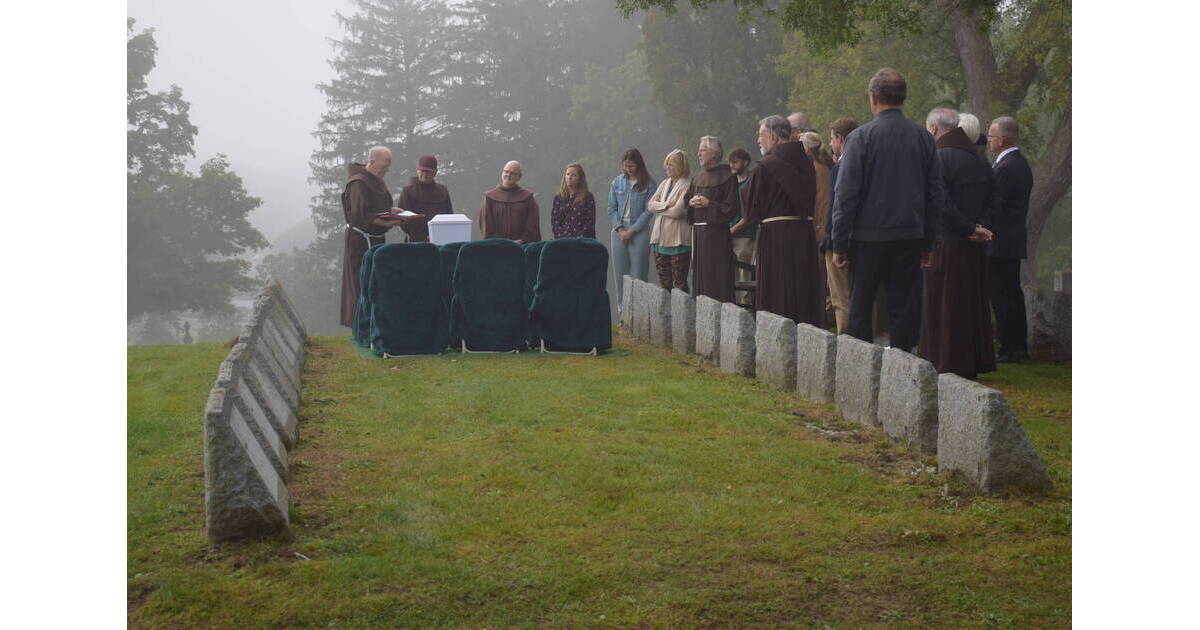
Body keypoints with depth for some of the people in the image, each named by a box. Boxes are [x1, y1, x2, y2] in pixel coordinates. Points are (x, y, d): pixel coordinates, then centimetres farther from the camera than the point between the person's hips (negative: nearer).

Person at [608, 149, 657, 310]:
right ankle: (622, 308, 11)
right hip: (619, 230, 4)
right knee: (620, 272, 5)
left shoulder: (648, 183, -2)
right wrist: (620, 229, -5)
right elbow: (611, 209, 8)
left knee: (638, 273, -4)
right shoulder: (617, 182, 8)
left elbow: (649, 211, -6)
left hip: (639, 231, -4)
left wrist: (632, 230, -11)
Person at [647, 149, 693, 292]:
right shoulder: (665, 183, 15)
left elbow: (677, 212, -17)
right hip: (660, 239, 7)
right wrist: (666, 205, -10)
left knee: (679, 283, -4)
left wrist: (659, 208, -1)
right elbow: (650, 205, 7)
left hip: (678, 241, -7)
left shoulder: (687, 185, -7)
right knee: (663, 282, 9)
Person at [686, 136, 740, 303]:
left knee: (716, 276, -8)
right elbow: (686, 201, 20)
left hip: (717, 234, -7)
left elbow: (733, 207, -10)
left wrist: (709, 204, -15)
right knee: (700, 275, 9)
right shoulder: (698, 178, 16)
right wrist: (691, 202, -3)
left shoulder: (726, 177, -7)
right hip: (697, 231, 7)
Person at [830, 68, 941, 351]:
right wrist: (927, 243, 15)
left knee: (860, 309, 7)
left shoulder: (861, 137, -8)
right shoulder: (923, 137, 5)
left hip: (869, 237, -3)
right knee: (903, 307, 7)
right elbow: (935, 194, 8)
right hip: (910, 238, 4)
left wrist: (839, 243, -4)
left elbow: (846, 195, -9)